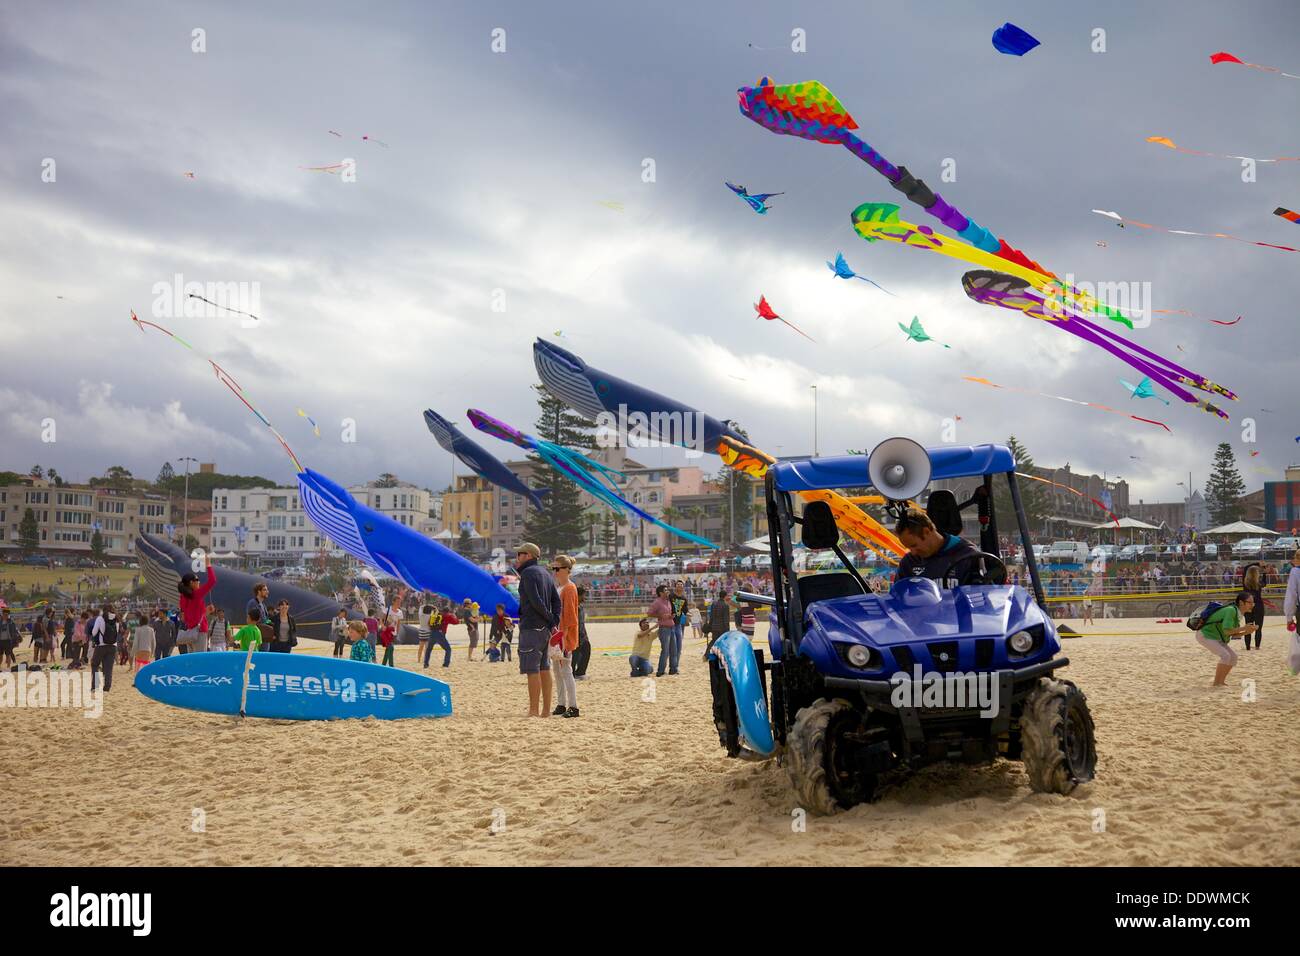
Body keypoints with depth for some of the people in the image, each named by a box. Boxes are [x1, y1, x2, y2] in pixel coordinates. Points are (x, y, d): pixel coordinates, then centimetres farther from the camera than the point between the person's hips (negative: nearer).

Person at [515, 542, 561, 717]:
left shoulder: (527, 573, -9)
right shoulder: (545, 573, 17)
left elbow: (536, 601, -17)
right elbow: (556, 600, 13)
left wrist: (551, 619, -8)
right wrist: (555, 622, 5)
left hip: (531, 627, -9)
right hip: (544, 628, 9)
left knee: (532, 670, -7)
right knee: (544, 668, 10)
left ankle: (534, 711, -8)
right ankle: (546, 710, 12)